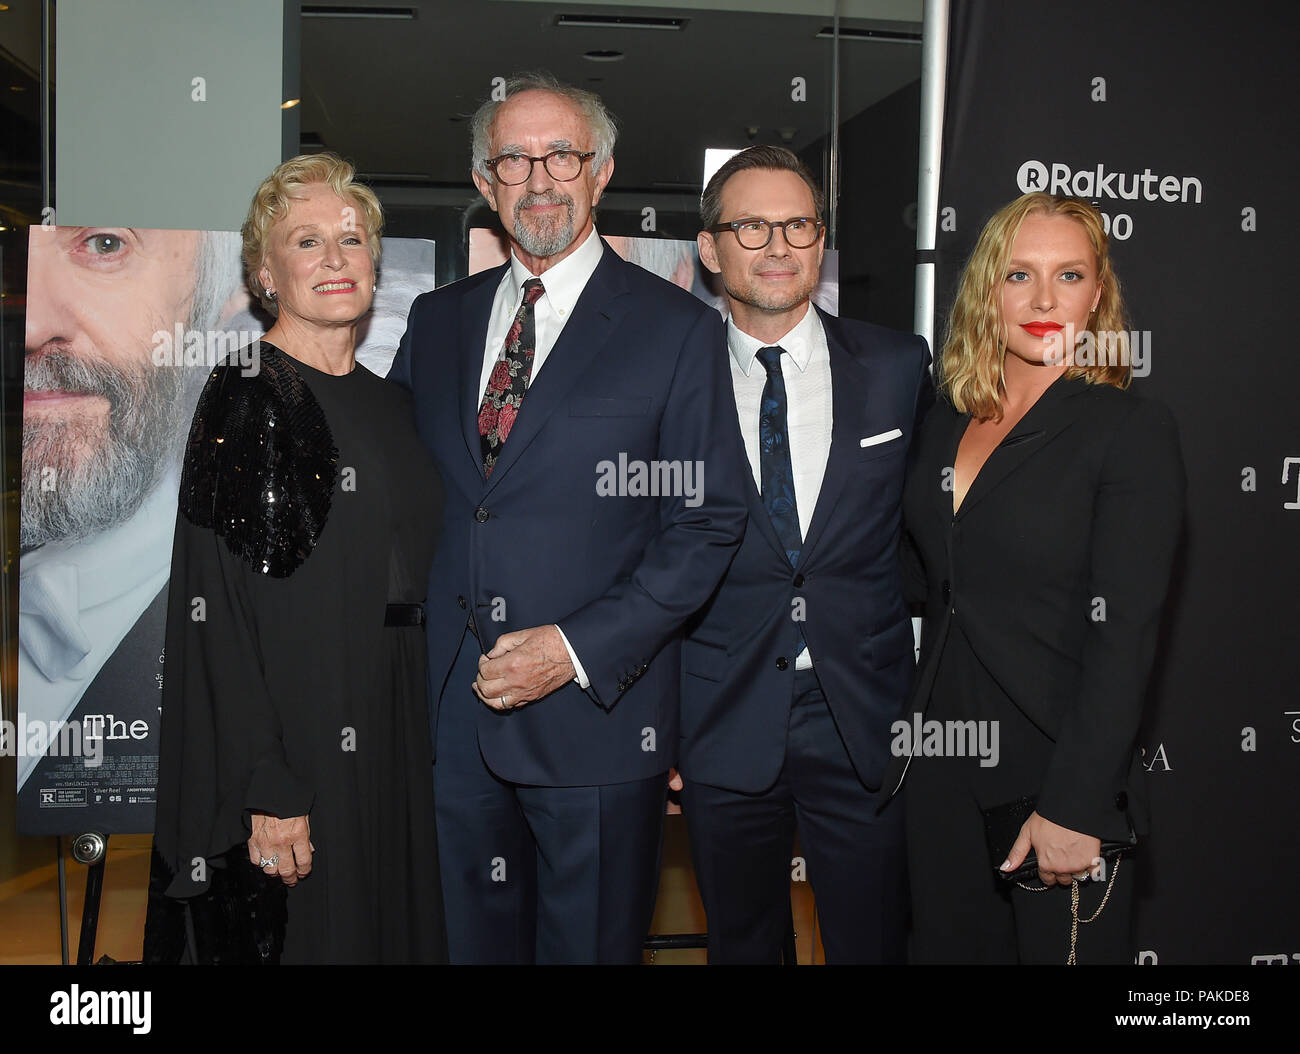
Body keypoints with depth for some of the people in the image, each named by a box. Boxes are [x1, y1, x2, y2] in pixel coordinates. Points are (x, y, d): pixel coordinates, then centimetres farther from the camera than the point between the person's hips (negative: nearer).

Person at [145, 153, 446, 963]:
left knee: (397, 930, 15)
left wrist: (430, 746, 11)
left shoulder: (391, 403, 12)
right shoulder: (246, 397, -9)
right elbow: (218, 608, -15)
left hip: (396, 743, 7)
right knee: (297, 934, 4)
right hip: (295, 751, -7)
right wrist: (268, 791, -20)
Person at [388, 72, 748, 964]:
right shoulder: (437, 320, 9)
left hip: (597, 714, -4)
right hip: (454, 708, 4)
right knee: (476, 938, 20)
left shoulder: (677, 330, -5)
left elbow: (708, 523, -8)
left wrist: (578, 649, -16)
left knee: (590, 944, 12)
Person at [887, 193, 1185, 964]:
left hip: (1060, 775, -5)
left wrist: (1074, 806, -18)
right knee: (948, 943, 14)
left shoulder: (1133, 429, -10)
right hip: (942, 764, 5)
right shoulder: (950, 419, 7)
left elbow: (1124, 636, -15)